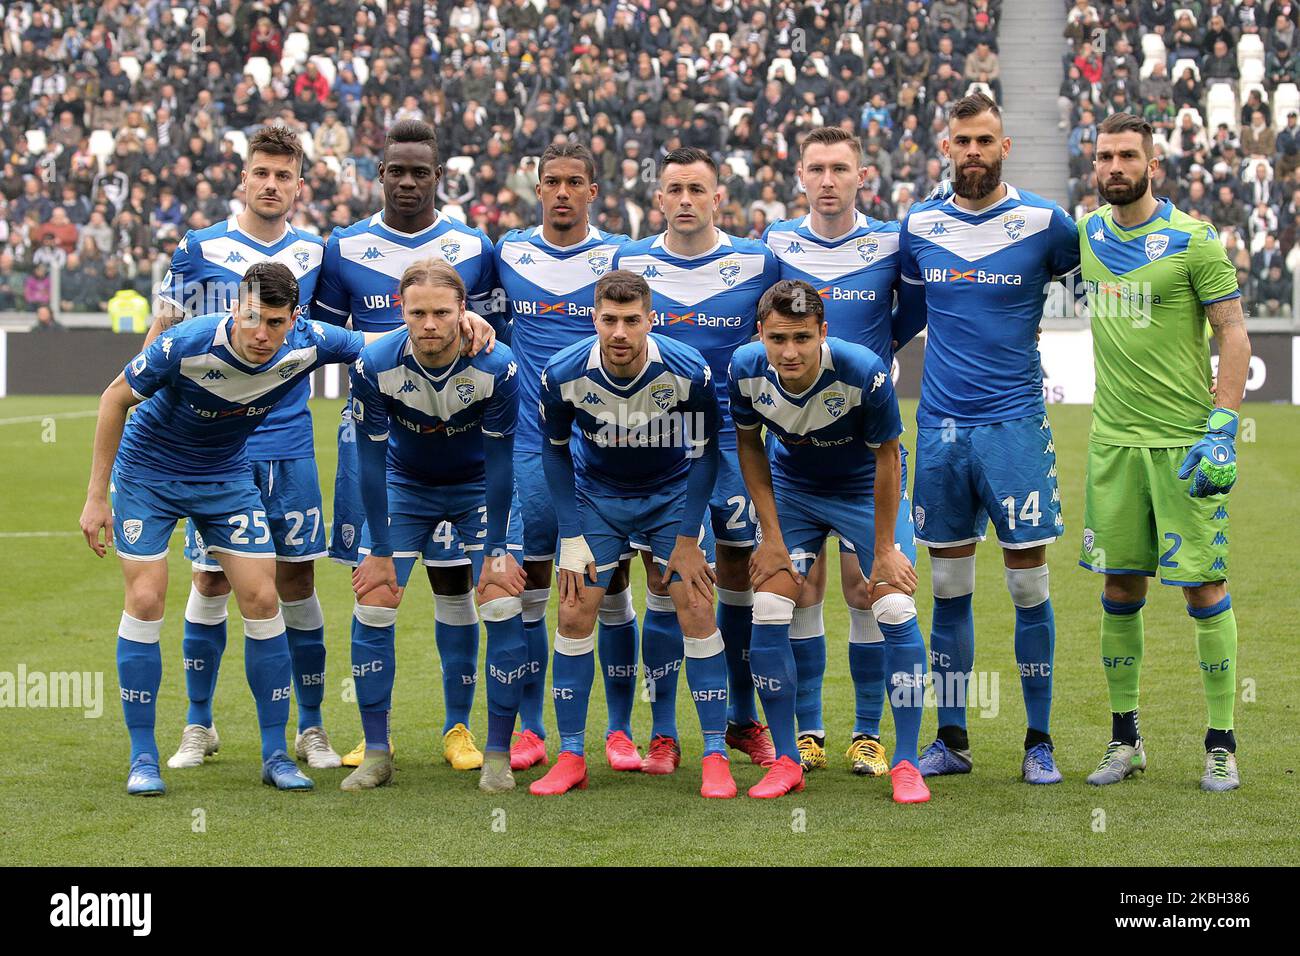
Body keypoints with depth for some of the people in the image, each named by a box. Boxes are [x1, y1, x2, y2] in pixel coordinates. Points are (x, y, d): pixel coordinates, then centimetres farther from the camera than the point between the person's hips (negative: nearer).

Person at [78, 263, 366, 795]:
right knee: (145, 600, -10)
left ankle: (275, 754, 6)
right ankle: (143, 758, 2)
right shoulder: (186, 346, -31)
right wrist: (96, 495, -13)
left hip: (228, 477, 3)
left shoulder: (305, 346, -22)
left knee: (261, 598, -5)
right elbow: (115, 397, -16)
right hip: (146, 473, -3)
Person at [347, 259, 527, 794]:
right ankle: (376, 753, 6)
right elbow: (370, 460, -16)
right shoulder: (374, 366, -27)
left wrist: (497, 550, -15)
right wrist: (380, 552, -12)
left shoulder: (496, 367, -29)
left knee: (504, 607, -12)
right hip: (404, 486, 1)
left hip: (480, 487, -1)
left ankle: (498, 755, 0)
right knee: (373, 605, -7)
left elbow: (500, 462, -18)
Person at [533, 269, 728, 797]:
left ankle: (716, 758, -1)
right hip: (595, 496, 1)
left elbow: (704, 452, -11)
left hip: (673, 494, -1)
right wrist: (572, 537, -8)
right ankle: (570, 758, 6)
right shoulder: (563, 374, -24)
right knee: (574, 616, -5)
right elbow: (555, 452, -6)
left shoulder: (688, 371, -27)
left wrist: (687, 540, -11)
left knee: (697, 614, -9)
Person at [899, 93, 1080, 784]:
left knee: (1029, 584, -2)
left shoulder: (1043, 222, -2)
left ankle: (1039, 740, 8)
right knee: (949, 586, 6)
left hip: (1014, 423, -3)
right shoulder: (918, 226, 6)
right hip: (940, 425, 3)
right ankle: (951, 739, 14)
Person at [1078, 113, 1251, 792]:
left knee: (1203, 584, -2)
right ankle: (1125, 740, 17)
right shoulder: (1086, 235, 8)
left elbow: (1234, 334, -7)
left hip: (1185, 442, -4)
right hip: (1113, 439, 5)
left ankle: (1221, 746, 6)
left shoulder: (1193, 240, -6)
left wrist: (1222, 427, -14)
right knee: (1119, 588, 7)